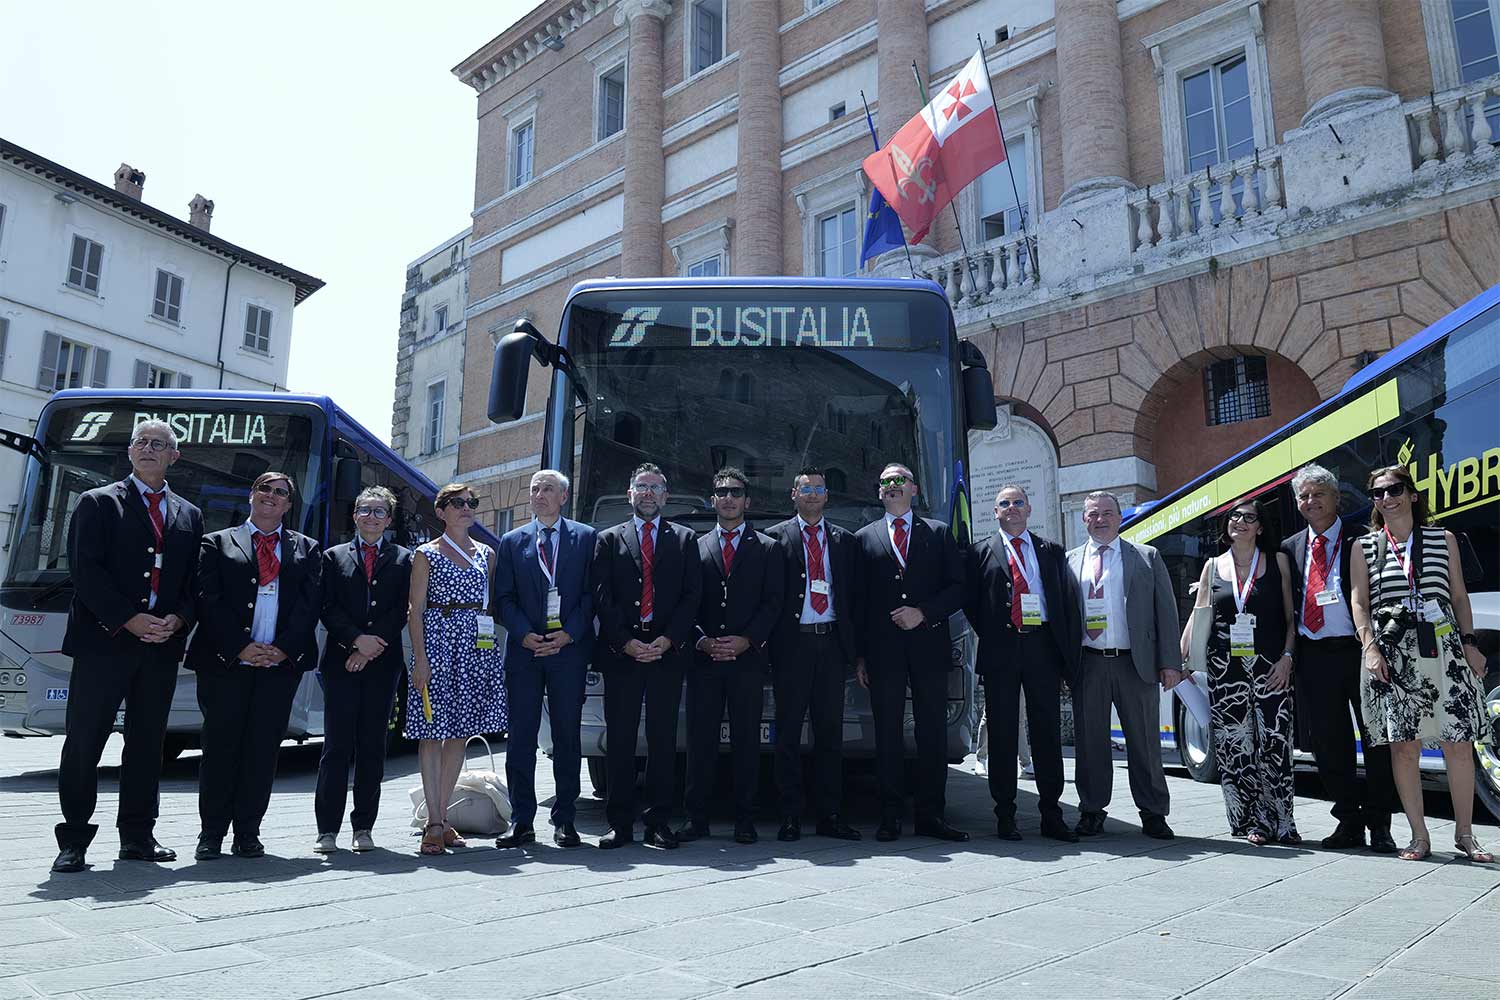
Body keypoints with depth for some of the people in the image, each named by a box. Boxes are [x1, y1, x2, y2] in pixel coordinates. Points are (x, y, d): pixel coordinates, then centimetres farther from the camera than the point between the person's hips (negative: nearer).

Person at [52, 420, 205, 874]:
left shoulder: (190, 516, 15)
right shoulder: (97, 503, 3)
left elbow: (196, 581, 12)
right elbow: (85, 570, -7)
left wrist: (178, 620, -7)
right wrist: (129, 619, -15)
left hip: (162, 646, 4)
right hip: (103, 640, -3)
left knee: (147, 745, 9)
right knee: (84, 743, 1)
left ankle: (137, 837, 18)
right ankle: (74, 841, 10)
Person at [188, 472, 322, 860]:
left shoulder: (306, 549, 14)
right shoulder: (217, 543, 10)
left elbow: (311, 602, 4)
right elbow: (208, 600, -1)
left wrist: (284, 648, -9)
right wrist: (239, 648, -11)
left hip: (281, 663, 1)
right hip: (225, 663, -1)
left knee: (263, 749, 3)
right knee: (221, 746, 2)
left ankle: (247, 833, 12)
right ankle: (212, 833, 13)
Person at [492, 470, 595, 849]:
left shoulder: (585, 537, 6)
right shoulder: (512, 542, 11)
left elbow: (592, 593, 1)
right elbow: (503, 598, 6)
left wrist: (569, 634, -10)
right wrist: (525, 635, -9)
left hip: (569, 648, -1)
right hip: (524, 649, 2)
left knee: (567, 736, 3)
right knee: (521, 736, 2)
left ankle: (564, 820, 12)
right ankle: (522, 821, 10)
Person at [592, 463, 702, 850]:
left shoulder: (685, 539, 13)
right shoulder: (609, 539, 12)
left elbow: (692, 595, 4)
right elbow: (602, 598, 3)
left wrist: (667, 640, -8)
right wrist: (626, 643, -9)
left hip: (668, 651, 0)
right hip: (620, 652, 0)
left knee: (663, 738, 2)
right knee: (619, 738, 1)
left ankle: (659, 824, 8)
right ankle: (620, 824, 8)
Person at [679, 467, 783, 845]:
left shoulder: (767, 549, 9)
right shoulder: (695, 547, 13)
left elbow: (773, 602, 1)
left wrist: (746, 640, -11)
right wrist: (701, 641, -8)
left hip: (748, 659, -1)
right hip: (703, 659, 1)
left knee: (747, 742, 2)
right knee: (700, 741, 3)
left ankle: (744, 820, 10)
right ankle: (697, 818, 11)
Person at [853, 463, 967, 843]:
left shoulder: (939, 533, 12)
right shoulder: (864, 538, 13)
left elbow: (957, 588, 6)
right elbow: (858, 600, 9)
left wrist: (923, 613, -10)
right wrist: (859, 655, 2)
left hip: (929, 644, 0)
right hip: (883, 649, 0)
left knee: (933, 732, 2)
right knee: (887, 733, 2)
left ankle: (930, 814, 10)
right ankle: (890, 816, 8)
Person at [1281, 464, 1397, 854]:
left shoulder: (1361, 539, 0)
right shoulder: (1291, 548, 12)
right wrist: (1288, 653, 4)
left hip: (1359, 650, -3)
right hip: (1315, 657, 4)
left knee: (1377, 738, 2)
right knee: (1330, 744, 8)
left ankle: (1379, 825, 13)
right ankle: (1348, 822, 20)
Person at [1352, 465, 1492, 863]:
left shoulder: (1443, 539, 12)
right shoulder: (1366, 546, 9)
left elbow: (1459, 596, 13)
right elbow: (1360, 603, 4)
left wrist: (1469, 644, 4)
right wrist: (1370, 647, -7)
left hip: (1443, 647, 1)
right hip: (1392, 653, -1)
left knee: (1459, 744, 0)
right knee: (1404, 745, -1)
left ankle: (1464, 834, 15)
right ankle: (1419, 837, 9)